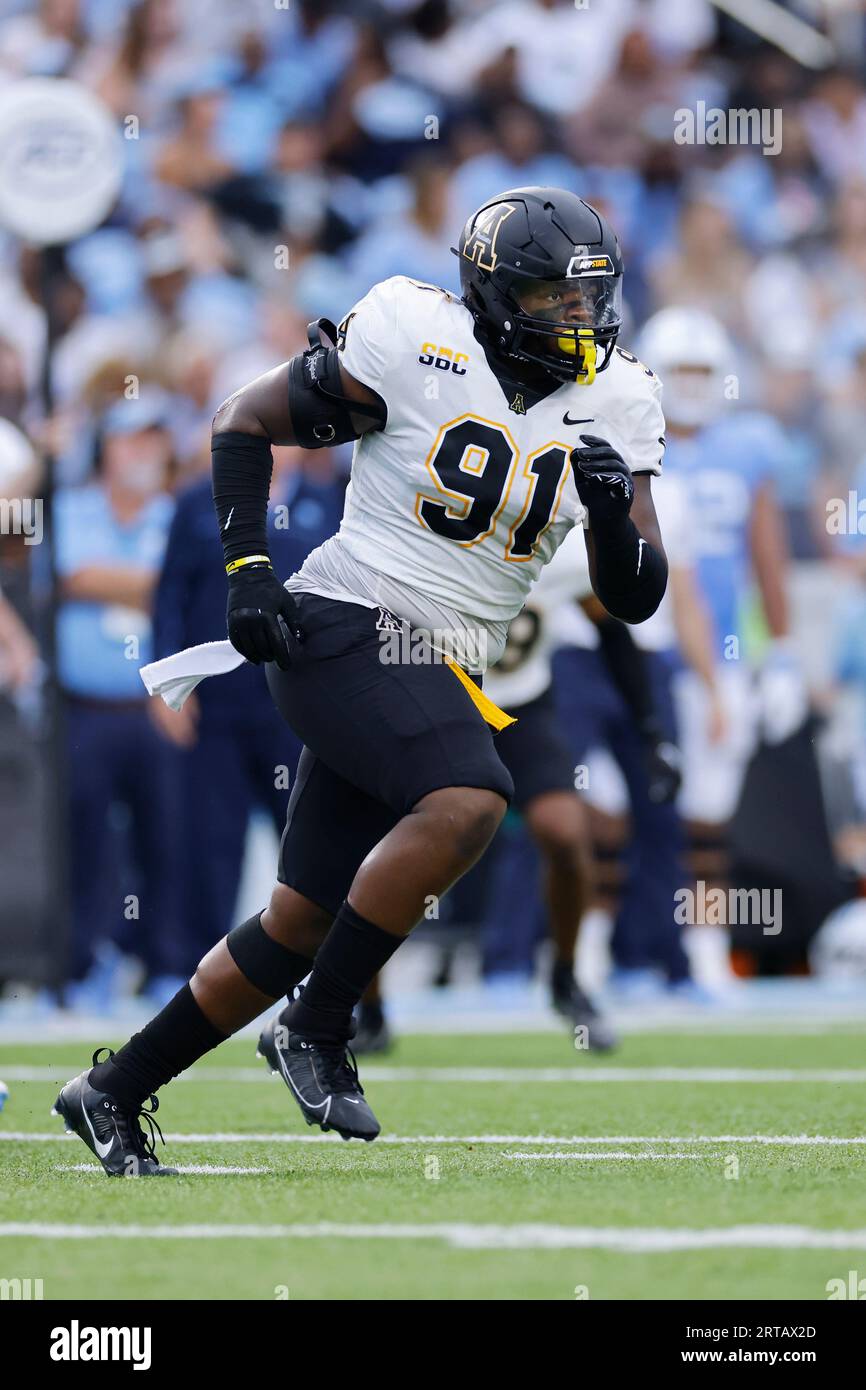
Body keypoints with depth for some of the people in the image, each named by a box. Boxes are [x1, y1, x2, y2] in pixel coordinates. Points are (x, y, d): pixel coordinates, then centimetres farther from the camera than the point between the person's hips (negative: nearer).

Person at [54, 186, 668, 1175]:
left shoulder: (615, 405, 4)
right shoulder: (413, 343, -11)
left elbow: (634, 599, 4)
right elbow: (245, 423, -1)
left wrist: (614, 513, -16)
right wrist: (247, 569, -10)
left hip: (442, 675, 6)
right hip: (346, 632, -6)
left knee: (304, 924, 6)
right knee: (468, 801, -31)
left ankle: (114, 1092, 20)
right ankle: (315, 1029, -15)